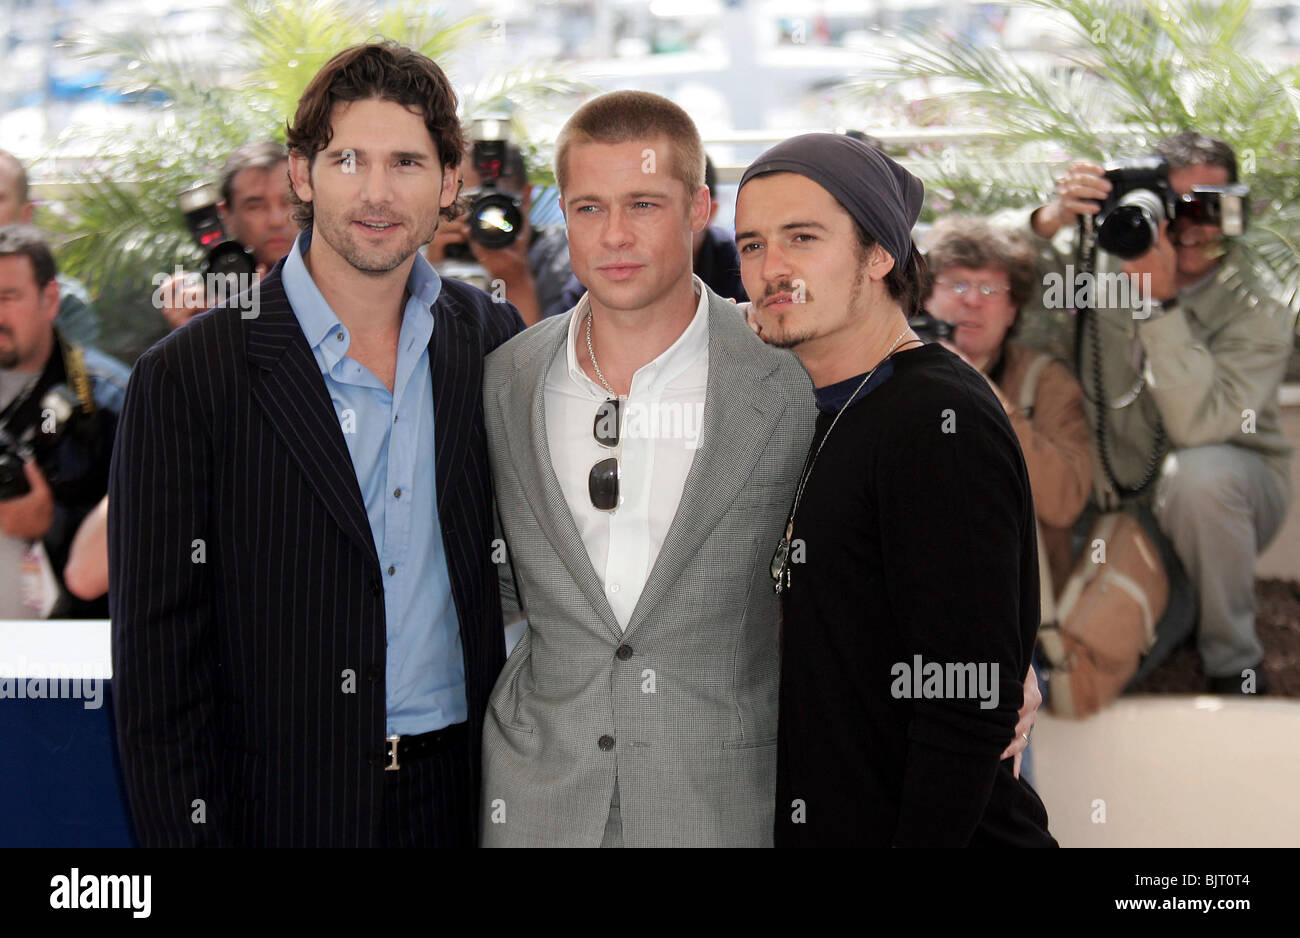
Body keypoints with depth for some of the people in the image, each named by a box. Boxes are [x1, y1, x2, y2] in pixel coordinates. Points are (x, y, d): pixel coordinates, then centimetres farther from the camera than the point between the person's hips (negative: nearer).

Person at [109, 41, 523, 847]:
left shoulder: (493, 343, 3)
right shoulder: (189, 375, -8)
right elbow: (159, 653, -8)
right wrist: (189, 826, -12)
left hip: (462, 795, 3)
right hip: (284, 806, -3)